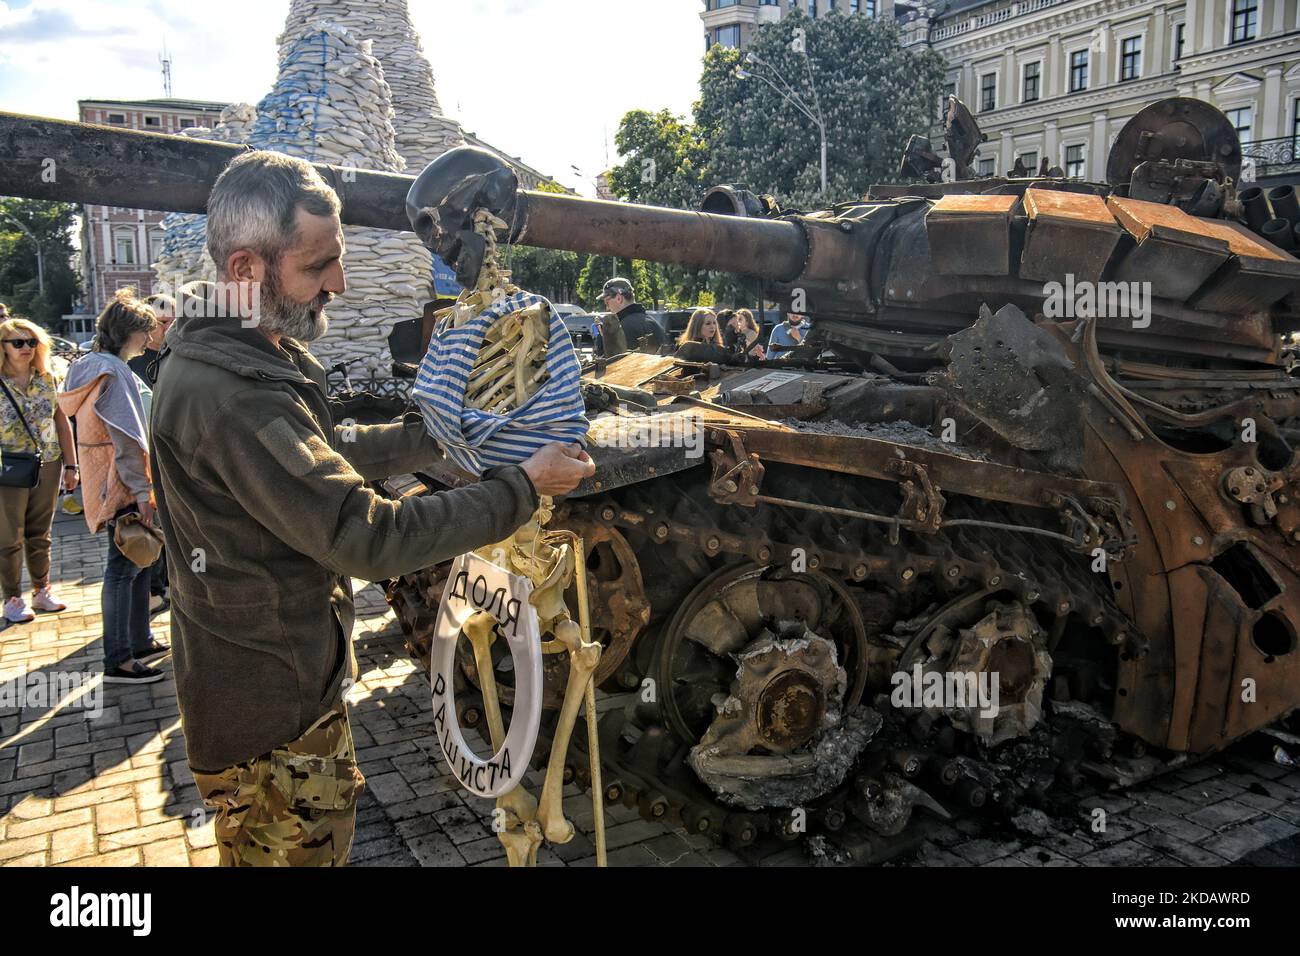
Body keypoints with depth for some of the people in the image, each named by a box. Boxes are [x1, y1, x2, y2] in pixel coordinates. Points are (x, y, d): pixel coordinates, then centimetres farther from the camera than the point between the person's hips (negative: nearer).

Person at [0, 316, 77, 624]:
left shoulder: (48, 379, 4)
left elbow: (62, 423, 8)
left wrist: (70, 465, 6)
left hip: (48, 466, 4)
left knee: (40, 534, 14)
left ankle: (42, 591, 26)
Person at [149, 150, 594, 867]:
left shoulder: (244, 355, 4)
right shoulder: (227, 396, -31)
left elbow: (332, 452, 14)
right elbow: (367, 537, -33)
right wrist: (523, 486, -25)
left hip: (293, 677, 10)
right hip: (267, 709, -10)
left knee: (334, 815, 26)